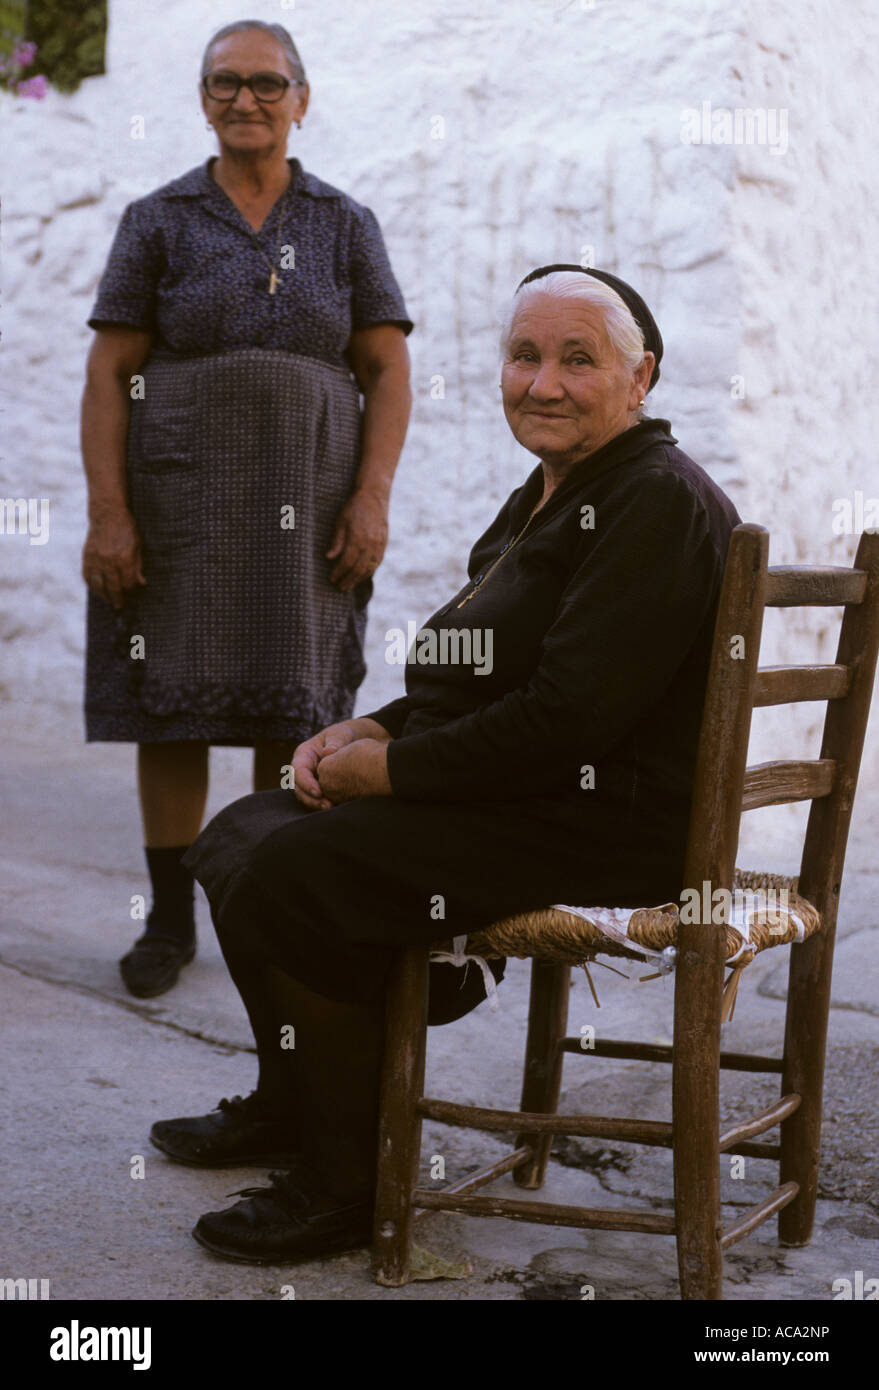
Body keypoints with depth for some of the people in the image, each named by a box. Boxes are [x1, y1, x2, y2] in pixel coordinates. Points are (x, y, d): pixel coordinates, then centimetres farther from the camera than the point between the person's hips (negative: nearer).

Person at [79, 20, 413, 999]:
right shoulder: (158, 221, 5)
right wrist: (107, 512, -9)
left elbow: (388, 372, 5)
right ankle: (170, 919, 13)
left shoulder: (343, 225, 9)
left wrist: (372, 498, -7)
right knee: (172, 702, 1)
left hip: (306, 506, 1)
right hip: (178, 502, 0)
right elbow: (108, 373, 0)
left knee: (293, 709, 3)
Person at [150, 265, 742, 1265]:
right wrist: (370, 732, 4)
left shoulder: (659, 505, -16)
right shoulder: (551, 493, 17)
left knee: (287, 877, -22)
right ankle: (294, 1106, 27)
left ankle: (348, 1182, -6)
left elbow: (567, 717, -24)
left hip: (601, 826, -10)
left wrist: (393, 768, -15)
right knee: (240, 837, 10)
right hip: (516, 798, 11)